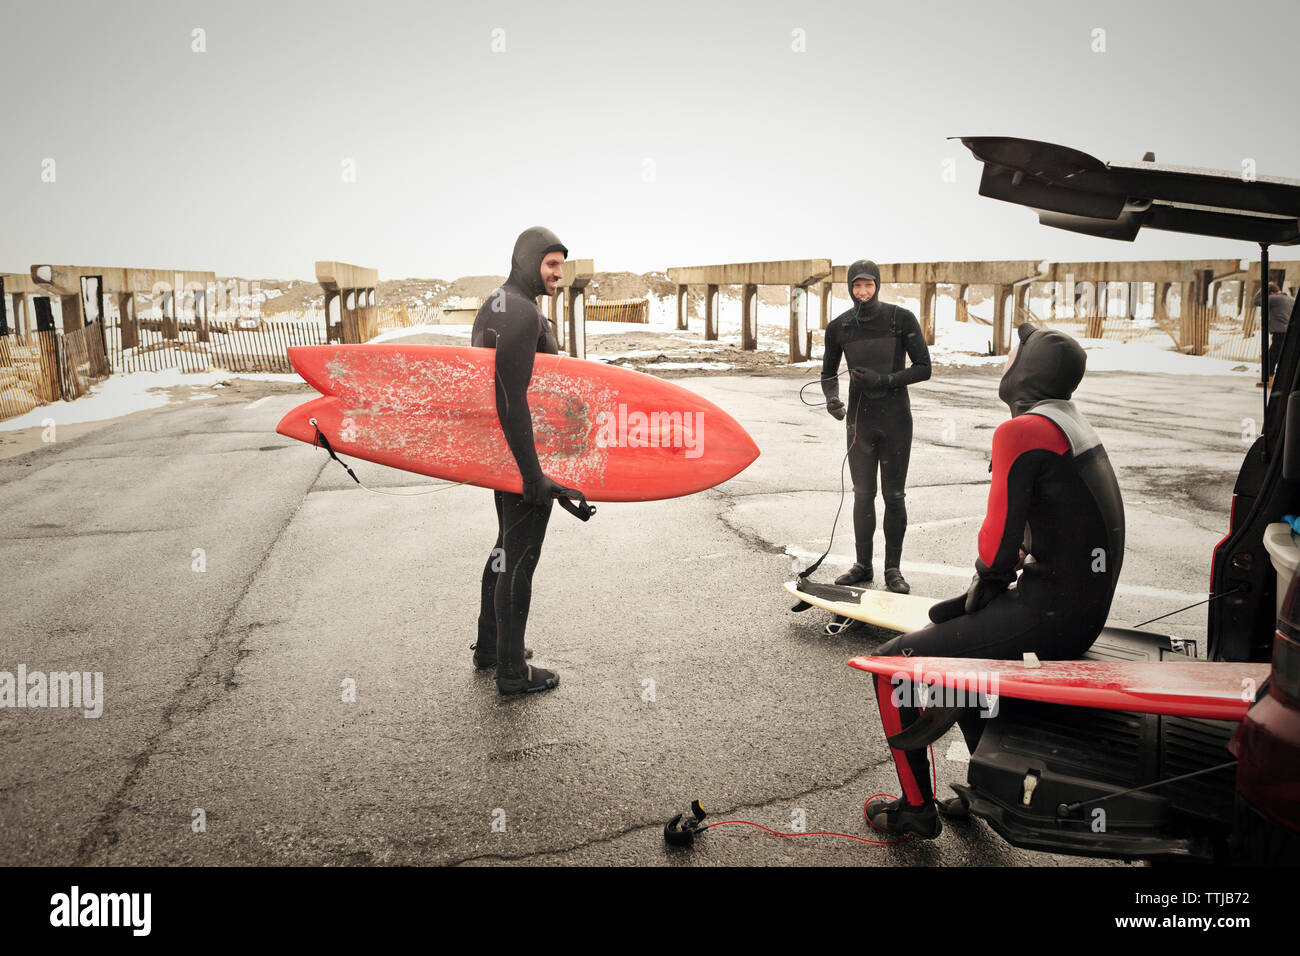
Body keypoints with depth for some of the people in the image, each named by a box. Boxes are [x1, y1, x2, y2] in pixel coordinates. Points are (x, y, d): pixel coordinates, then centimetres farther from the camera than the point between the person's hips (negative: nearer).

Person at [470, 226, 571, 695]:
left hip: (498, 448, 11)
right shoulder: (523, 312, -20)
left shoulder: (493, 305, 13)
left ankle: (489, 647, 35)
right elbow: (511, 398, -27)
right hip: (524, 451, -11)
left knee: (507, 546, 22)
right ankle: (512, 671, 9)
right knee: (519, 557, -1)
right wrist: (534, 475, -27)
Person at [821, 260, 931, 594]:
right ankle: (863, 566, 18)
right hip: (860, 419, 2)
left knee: (894, 496, 2)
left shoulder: (902, 319, -5)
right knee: (862, 494, 7)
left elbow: (923, 368, -4)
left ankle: (892, 568, 12)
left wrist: (884, 380, -16)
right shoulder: (839, 327, 3)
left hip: (896, 419, -2)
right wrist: (832, 397, -6)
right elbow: (828, 372, 14)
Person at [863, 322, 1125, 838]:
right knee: (946, 622, 30)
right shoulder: (1072, 424, 14)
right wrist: (999, 576, 9)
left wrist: (987, 579, 0)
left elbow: (999, 540, -21)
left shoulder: (1021, 431, -17)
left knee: (895, 664, -3)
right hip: (1088, 604, 10)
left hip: (1050, 611, -10)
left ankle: (917, 809, 10)